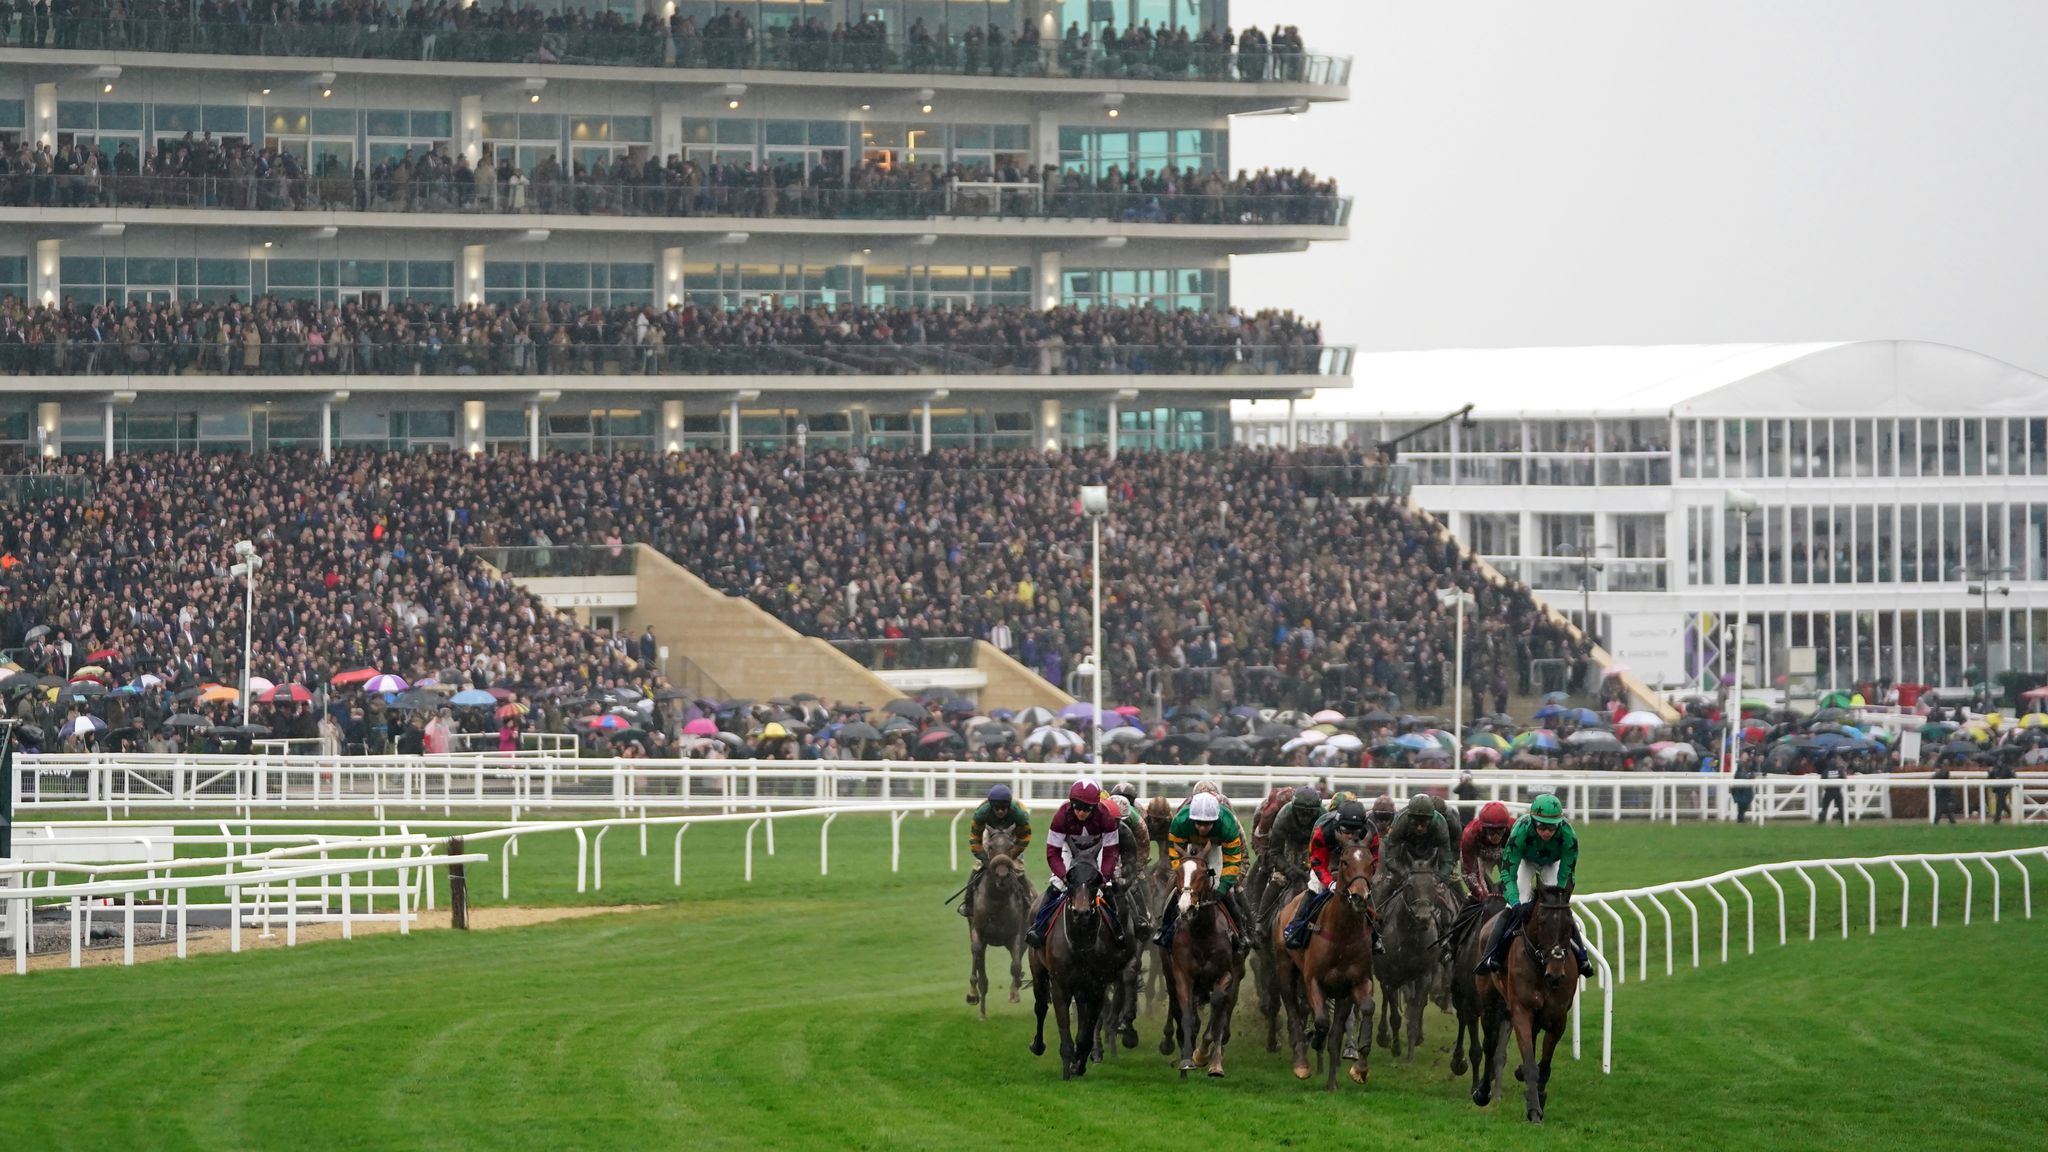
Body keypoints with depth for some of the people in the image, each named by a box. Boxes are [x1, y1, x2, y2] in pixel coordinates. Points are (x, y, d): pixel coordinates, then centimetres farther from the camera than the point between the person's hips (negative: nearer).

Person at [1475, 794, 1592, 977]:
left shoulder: (1568, 837, -39)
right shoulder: (1520, 831, -42)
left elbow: (1566, 877, -29)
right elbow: (1507, 874, -40)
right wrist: (1516, 904, -54)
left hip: (1552, 864, 1)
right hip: (1525, 861, -1)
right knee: (1514, 909, -20)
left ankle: (1581, 959, 4)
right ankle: (1492, 956, -17)